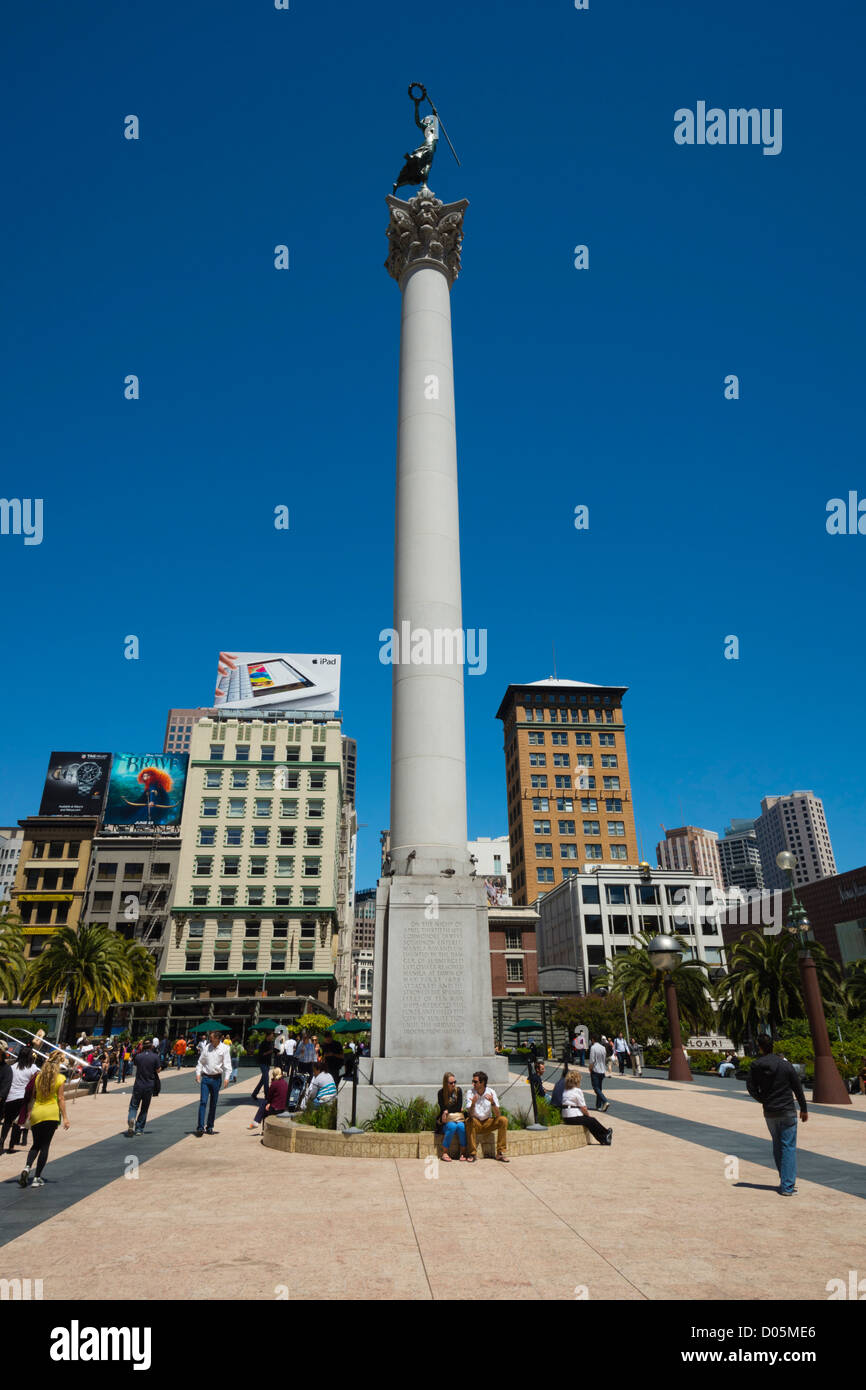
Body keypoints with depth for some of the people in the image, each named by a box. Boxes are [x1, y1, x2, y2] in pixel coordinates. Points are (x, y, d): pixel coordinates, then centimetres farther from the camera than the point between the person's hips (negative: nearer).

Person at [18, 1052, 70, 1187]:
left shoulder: (38, 1077, 4)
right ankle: (37, 1178, 5)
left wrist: (29, 1112, 18)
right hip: (52, 1113, -3)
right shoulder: (60, 1078, -5)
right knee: (45, 1146, 5)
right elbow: (60, 1098, -6)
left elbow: (32, 1097, 7)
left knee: (36, 1144, 17)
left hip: (36, 1113, 4)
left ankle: (27, 1167, -7)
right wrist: (65, 1117, -2)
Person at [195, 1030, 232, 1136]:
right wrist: (198, 1073, -2)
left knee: (213, 1103, 8)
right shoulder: (206, 1047, 3)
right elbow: (200, 1061, 11)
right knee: (203, 1102, -8)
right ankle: (200, 1127, -6)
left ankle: (210, 1127, 20)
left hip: (216, 1078, -1)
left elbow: (227, 1064, -4)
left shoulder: (224, 1049, -3)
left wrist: (226, 1077, -14)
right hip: (205, 1077, 1)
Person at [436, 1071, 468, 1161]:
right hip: (446, 1121, -2)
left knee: (461, 1126, -31)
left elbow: (459, 1107, -1)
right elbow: (443, 1110, -7)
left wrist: (447, 1111, -5)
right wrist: (455, 1109, -5)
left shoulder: (458, 1090, 3)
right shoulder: (441, 1093, -3)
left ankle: (463, 1152, -17)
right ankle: (445, 1153, -22)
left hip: (458, 1118, 2)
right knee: (452, 1126, -33)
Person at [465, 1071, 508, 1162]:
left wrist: (492, 1102, -33)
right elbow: (470, 1114, -21)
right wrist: (473, 1104, -40)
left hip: (488, 1122, 1)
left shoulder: (491, 1092, -10)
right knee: (469, 1121, -33)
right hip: (476, 1123, -1)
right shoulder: (471, 1092, -11)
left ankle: (500, 1152, -15)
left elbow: (498, 1115, -15)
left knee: (503, 1120, -23)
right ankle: (472, 1154, -21)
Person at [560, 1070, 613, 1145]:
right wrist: (589, 1115, 9)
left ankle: (603, 1139, 26)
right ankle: (606, 1134, 32)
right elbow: (583, 1108, -11)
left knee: (590, 1121, 20)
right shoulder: (577, 1091, -14)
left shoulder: (565, 1090, 10)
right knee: (592, 1120, 13)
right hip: (574, 1118, -8)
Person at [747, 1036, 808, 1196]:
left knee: (777, 1146, 17)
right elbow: (797, 1087, -4)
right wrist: (803, 1109, 9)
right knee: (788, 1147, 2)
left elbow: (751, 1088, 0)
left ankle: (785, 1181, 23)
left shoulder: (755, 1066, -4)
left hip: (769, 1113, 3)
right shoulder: (784, 1064, -11)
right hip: (787, 1112, -3)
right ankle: (787, 1186, -1)